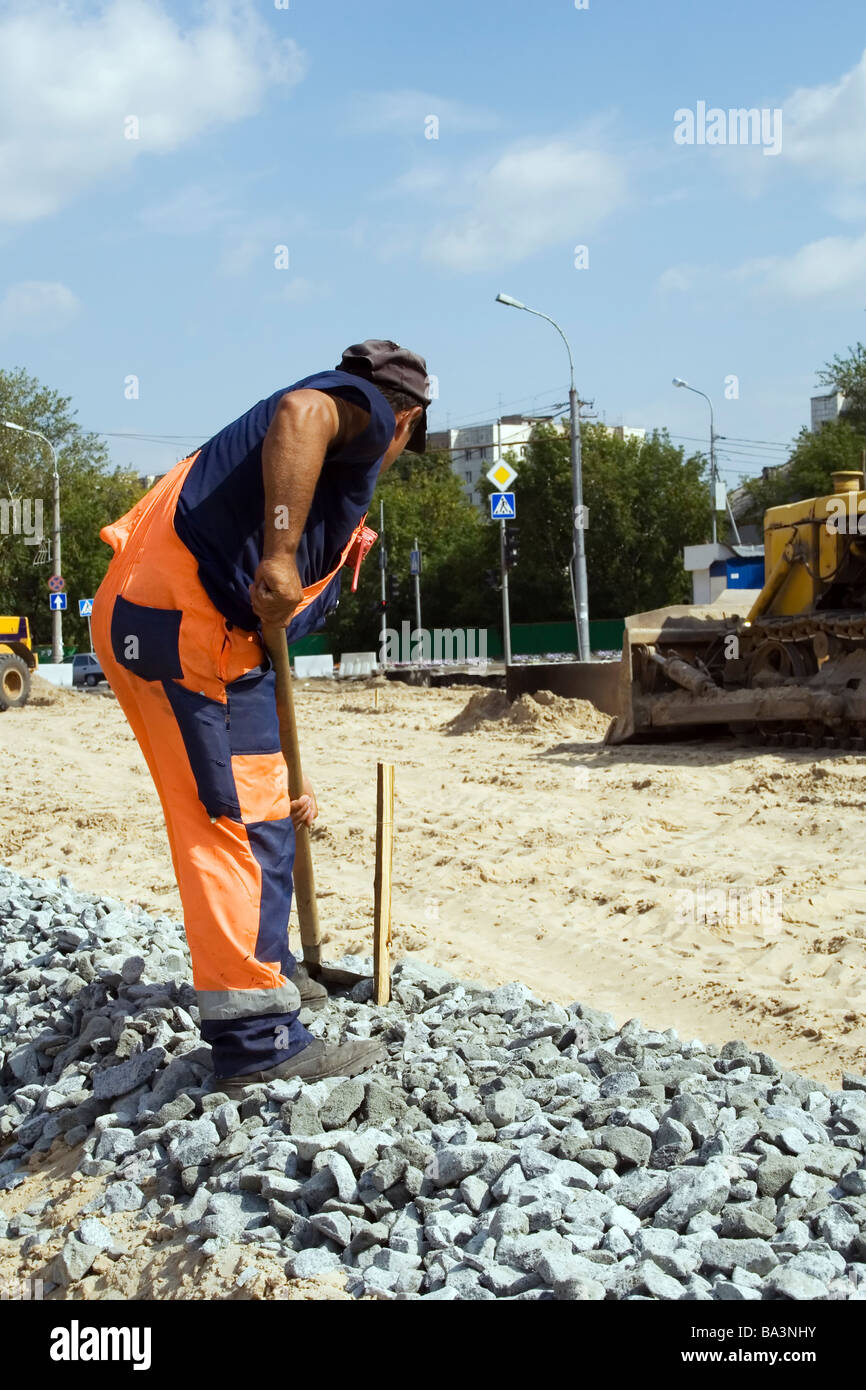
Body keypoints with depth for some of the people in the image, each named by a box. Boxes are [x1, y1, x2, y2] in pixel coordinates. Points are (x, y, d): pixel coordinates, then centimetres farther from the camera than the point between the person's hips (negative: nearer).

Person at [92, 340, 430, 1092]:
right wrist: (280, 555, -29)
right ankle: (259, 1041, 2)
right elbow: (301, 413, -24)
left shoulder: (339, 500, 29)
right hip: (187, 619, -10)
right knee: (237, 822, -5)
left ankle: (269, 968, 39)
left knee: (258, 809, 22)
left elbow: (271, 641, 31)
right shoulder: (365, 410, 4)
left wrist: (283, 775, 35)